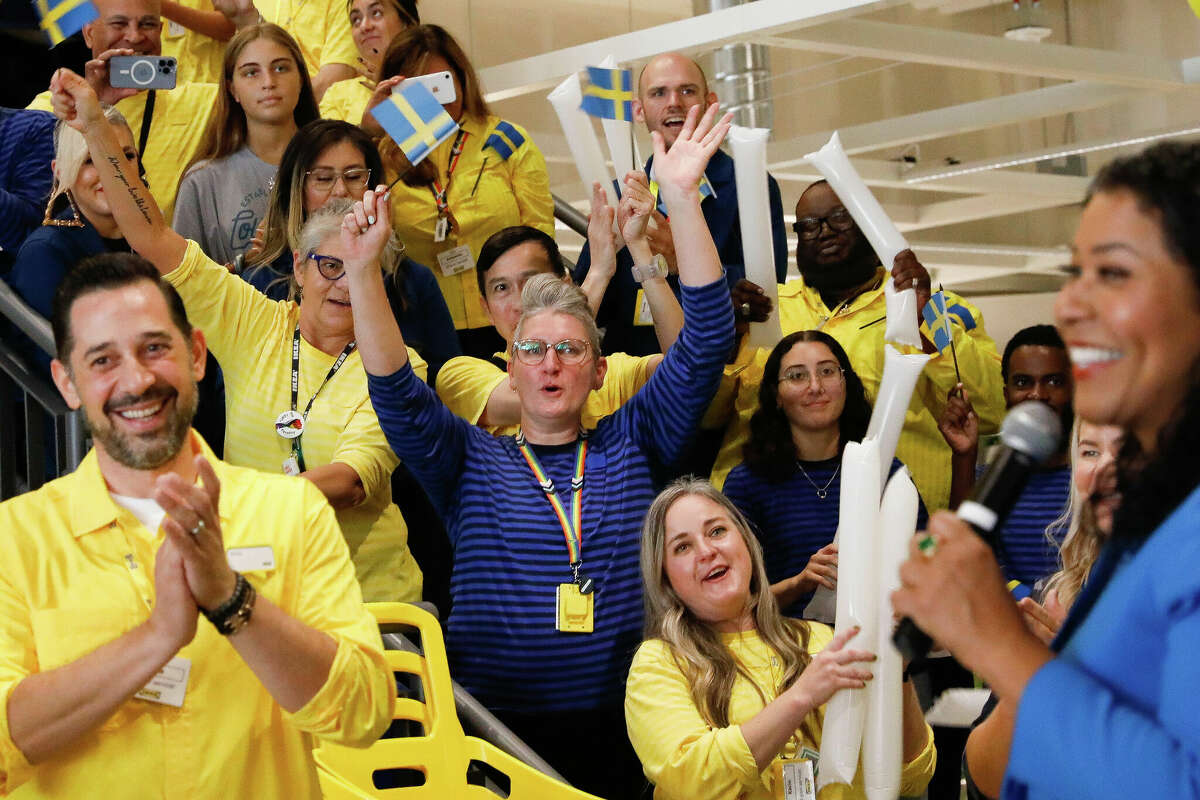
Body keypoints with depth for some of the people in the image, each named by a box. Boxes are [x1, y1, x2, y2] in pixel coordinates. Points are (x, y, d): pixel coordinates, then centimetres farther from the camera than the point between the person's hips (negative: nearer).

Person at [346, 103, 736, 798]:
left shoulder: (631, 447, 7)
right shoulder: (472, 464, 6)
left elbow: (705, 344, -1)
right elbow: (396, 390, -8)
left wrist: (683, 200, -10)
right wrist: (363, 269, -21)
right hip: (496, 732, -1)